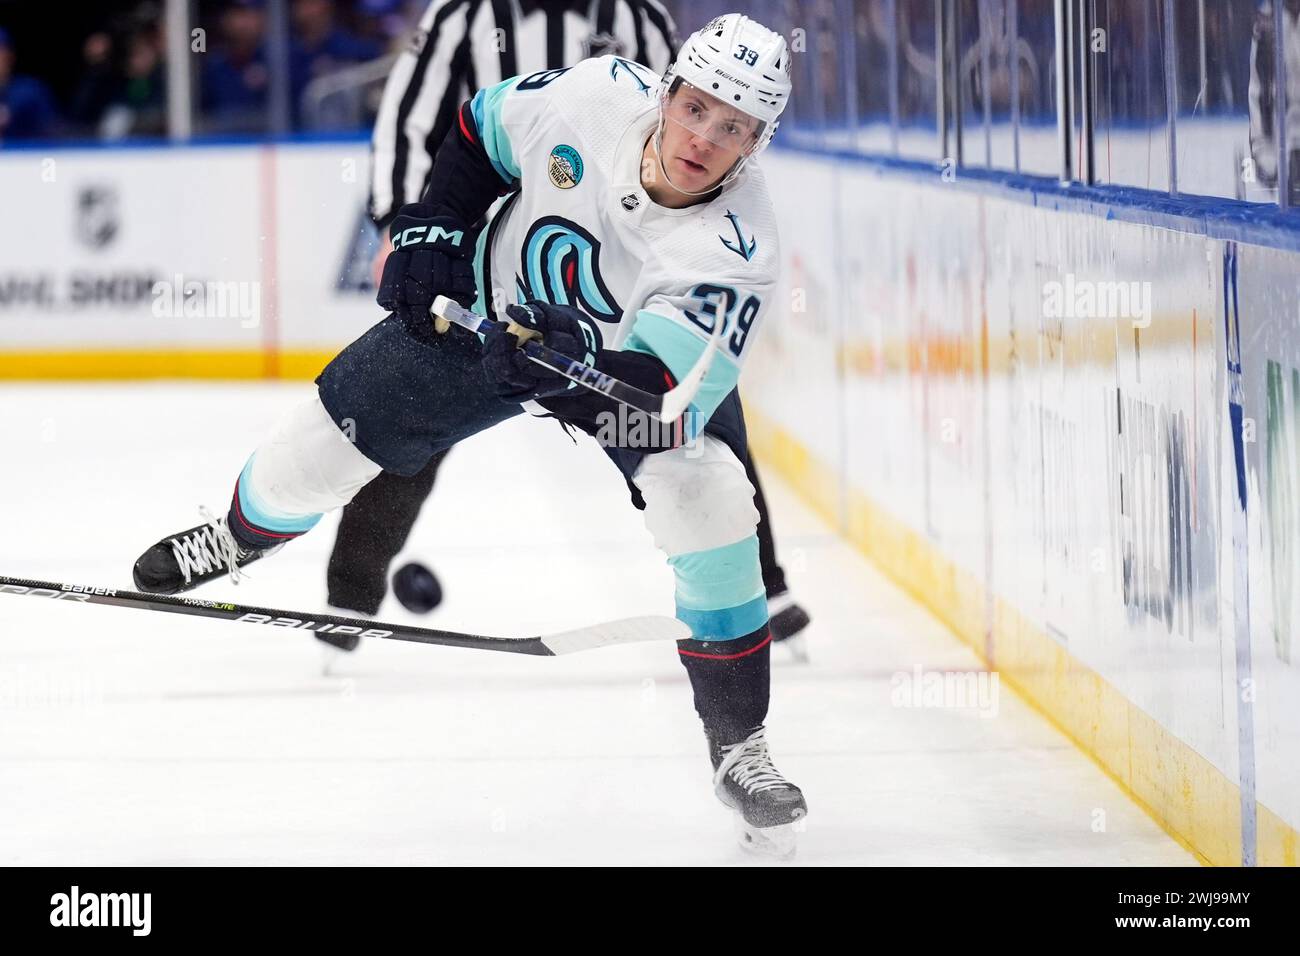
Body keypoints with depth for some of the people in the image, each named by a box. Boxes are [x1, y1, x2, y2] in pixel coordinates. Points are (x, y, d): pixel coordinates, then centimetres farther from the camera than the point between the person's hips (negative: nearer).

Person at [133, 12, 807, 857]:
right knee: (324, 442, 5)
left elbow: (671, 396, -42)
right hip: (493, 304, 3)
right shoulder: (603, 94, -29)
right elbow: (486, 125, -6)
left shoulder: (735, 249, -36)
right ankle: (238, 537, 43)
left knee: (709, 500, -27)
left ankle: (739, 746, -10)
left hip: (647, 350, -3)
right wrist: (431, 232, -10)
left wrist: (580, 361, -59)